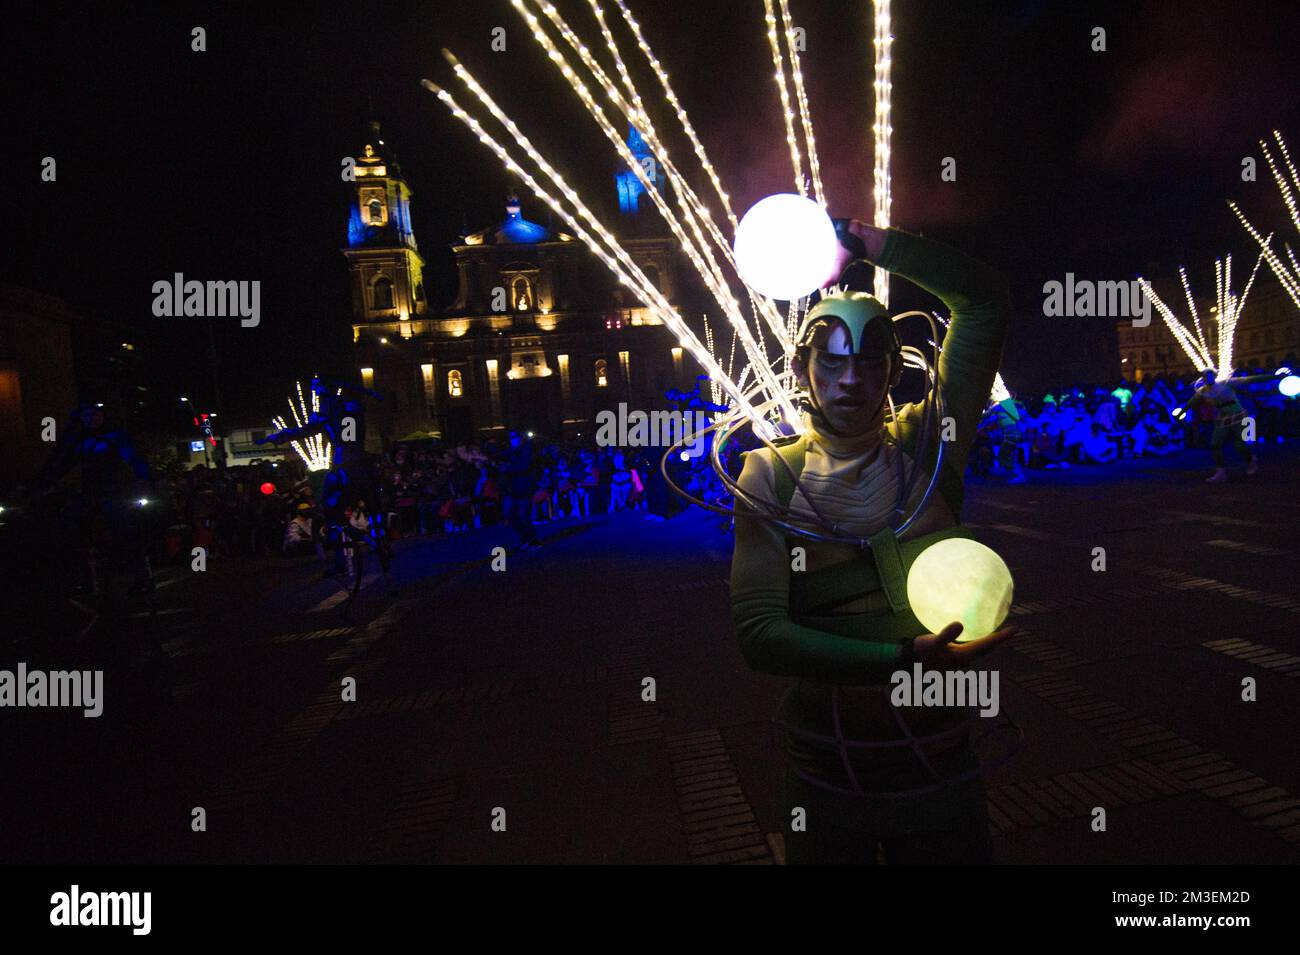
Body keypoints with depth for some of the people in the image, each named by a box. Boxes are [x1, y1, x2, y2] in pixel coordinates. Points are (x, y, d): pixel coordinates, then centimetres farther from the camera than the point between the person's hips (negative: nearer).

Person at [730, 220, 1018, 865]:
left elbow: (985, 302, -8)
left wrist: (866, 241, -9)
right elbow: (758, 632, -18)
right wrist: (903, 658, -27)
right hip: (825, 777, 0)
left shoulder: (927, 449, -5)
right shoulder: (772, 476, -9)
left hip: (940, 768, 1)